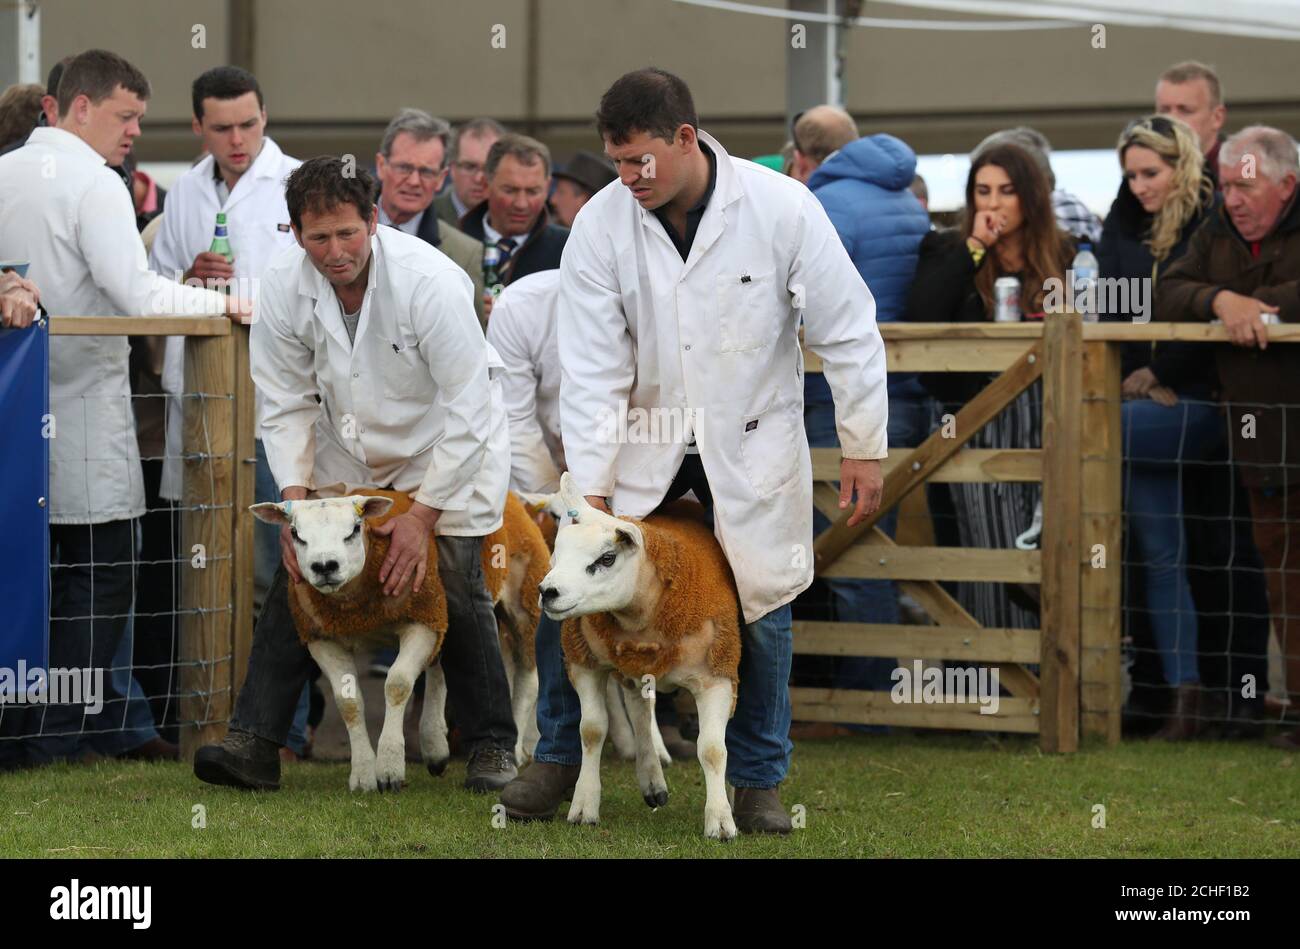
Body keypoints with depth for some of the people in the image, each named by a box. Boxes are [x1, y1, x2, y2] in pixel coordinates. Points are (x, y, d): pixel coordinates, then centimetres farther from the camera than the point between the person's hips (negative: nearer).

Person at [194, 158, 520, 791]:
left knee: (456, 588, -11)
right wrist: (295, 498, -18)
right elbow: (286, 405, -6)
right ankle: (253, 742, -6)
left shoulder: (430, 281, -31)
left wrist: (424, 514, -27)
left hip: (445, 444, -4)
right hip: (347, 447, 4)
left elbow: (467, 409, -26)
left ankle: (492, 745, 6)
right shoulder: (284, 287, -18)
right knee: (294, 578, -7)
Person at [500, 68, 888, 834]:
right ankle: (565, 758, 16)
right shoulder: (602, 225, -13)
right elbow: (594, 366, -12)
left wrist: (865, 447, -8)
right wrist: (590, 486, -15)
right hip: (646, 441, 1)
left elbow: (848, 332, -10)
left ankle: (759, 781, 17)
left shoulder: (782, 208, -18)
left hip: (752, 444, -1)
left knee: (762, 611, 2)